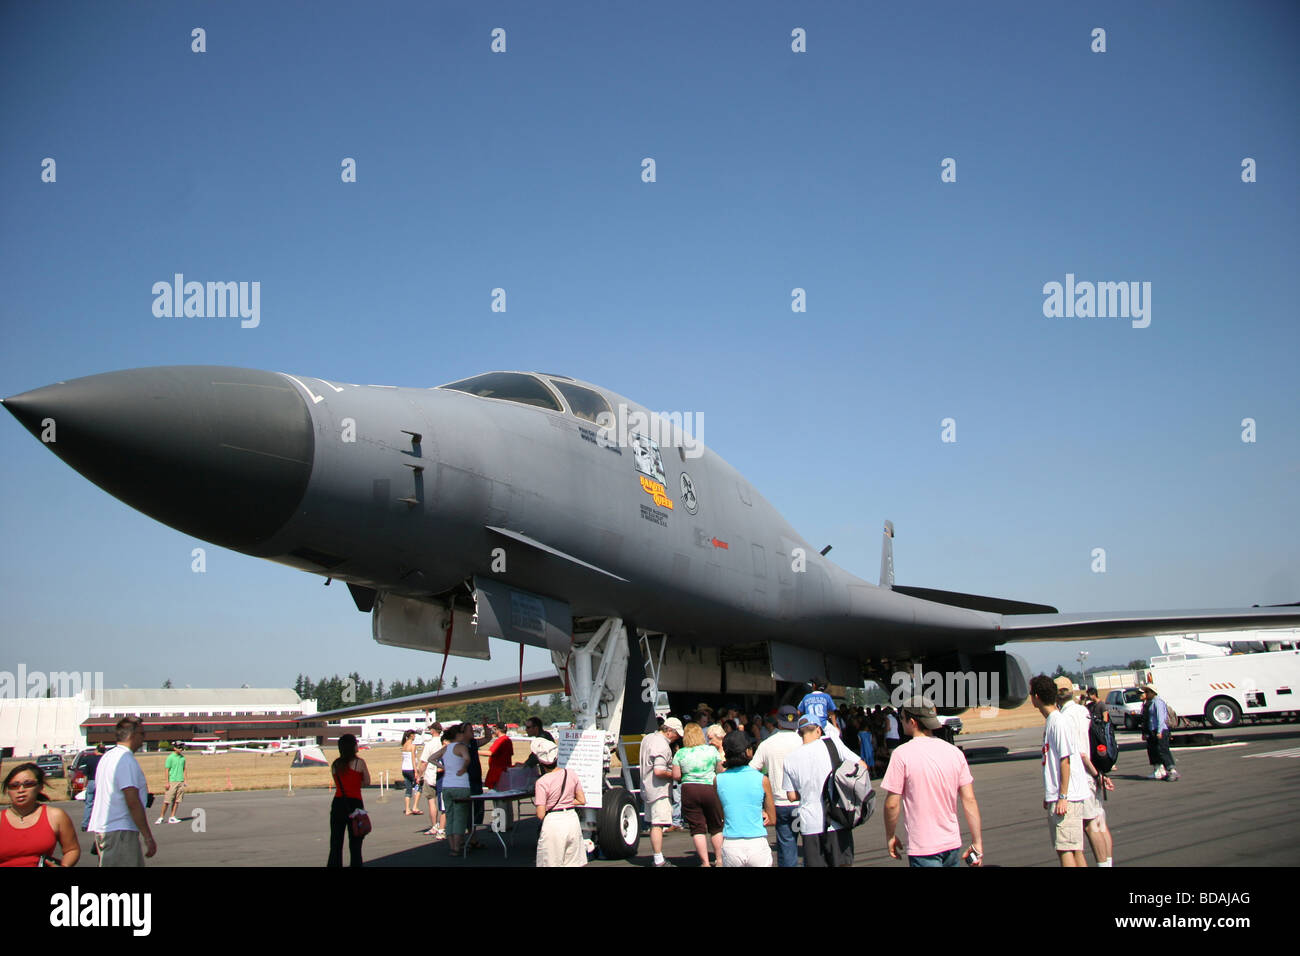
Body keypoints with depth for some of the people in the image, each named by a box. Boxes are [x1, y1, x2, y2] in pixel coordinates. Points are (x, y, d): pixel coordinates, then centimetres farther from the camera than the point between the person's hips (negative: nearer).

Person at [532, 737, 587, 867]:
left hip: (553, 823, -5)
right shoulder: (571, 775, 1)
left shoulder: (541, 782, -13)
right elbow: (582, 801, 7)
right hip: (572, 820, 5)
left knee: (551, 863, 6)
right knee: (575, 863, 13)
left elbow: (540, 815, -13)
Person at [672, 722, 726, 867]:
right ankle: (719, 860, 20)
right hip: (710, 790, 0)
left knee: (697, 828, 4)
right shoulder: (712, 750, -1)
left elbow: (676, 775, 0)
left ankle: (705, 862, 2)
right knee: (716, 827, 14)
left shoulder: (680, 753, 0)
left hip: (689, 791, 0)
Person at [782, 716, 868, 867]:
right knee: (843, 863, 7)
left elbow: (792, 796, 6)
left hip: (810, 824, 2)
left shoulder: (790, 760, 1)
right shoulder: (832, 743, -5)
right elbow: (862, 766, -2)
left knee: (814, 864, 9)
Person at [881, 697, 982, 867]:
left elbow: (892, 804, -12)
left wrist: (890, 837, 3)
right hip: (953, 844, 5)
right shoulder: (954, 752, 1)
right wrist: (977, 842, 5)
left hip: (923, 848, -5)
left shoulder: (902, 754, -13)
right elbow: (969, 800, 0)